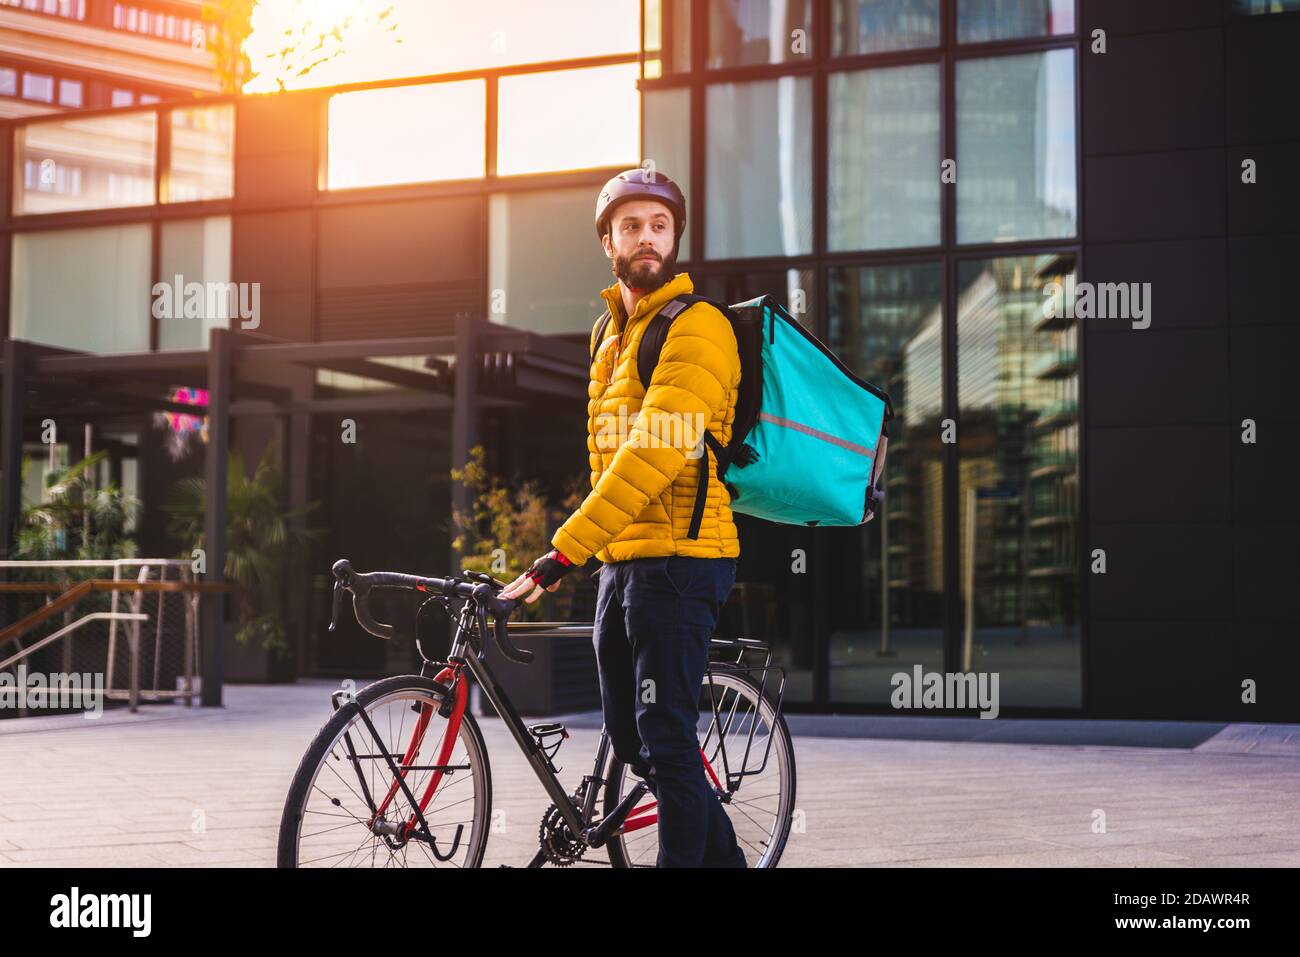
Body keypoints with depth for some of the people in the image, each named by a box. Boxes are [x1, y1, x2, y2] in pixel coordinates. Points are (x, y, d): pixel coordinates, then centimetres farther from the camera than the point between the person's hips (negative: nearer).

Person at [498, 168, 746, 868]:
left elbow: (655, 453, -23)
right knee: (631, 740, 14)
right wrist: (588, 546, 18)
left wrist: (566, 548, -27)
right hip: (621, 559, 9)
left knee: (665, 742, -7)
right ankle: (722, 856, 28)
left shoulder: (697, 327, -12)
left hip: (678, 558, -9)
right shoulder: (610, 330, 16)